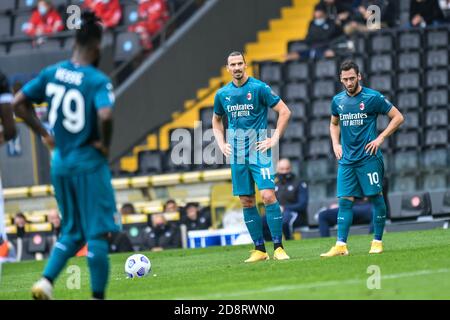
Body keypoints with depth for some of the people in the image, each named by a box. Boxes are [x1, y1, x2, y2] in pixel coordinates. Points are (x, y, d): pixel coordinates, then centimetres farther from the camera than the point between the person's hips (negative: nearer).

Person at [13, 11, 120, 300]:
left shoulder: (51, 73, 3)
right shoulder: (98, 81, -15)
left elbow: (19, 103, 6)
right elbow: (105, 115, -31)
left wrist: (44, 134, 11)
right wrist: (105, 144, -14)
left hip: (60, 164, 6)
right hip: (90, 165, -6)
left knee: (72, 232, 18)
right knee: (97, 233, 2)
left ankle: (46, 281, 1)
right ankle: (98, 295, 4)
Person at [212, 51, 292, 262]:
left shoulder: (259, 88, -6)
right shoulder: (222, 94, 8)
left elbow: (284, 111, -3)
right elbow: (216, 121, 25)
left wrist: (275, 139, -8)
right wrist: (221, 144, 12)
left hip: (259, 150, -5)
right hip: (237, 155, 5)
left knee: (268, 195, -15)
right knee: (246, 201, 4)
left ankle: (278, 247, -10)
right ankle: (259, 250, 10)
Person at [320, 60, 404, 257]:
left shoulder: (372, 97, -5)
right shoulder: (338, 100, 10)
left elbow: (398, 117, -2)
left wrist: (380, 139, -8)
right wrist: (336, 144, 11)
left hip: (369, 157, -4)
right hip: (346, 159, 4)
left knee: (376, 197, -2)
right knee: (345, 200, -2)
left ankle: (377, 241, 8)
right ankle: (341, 245, -5)